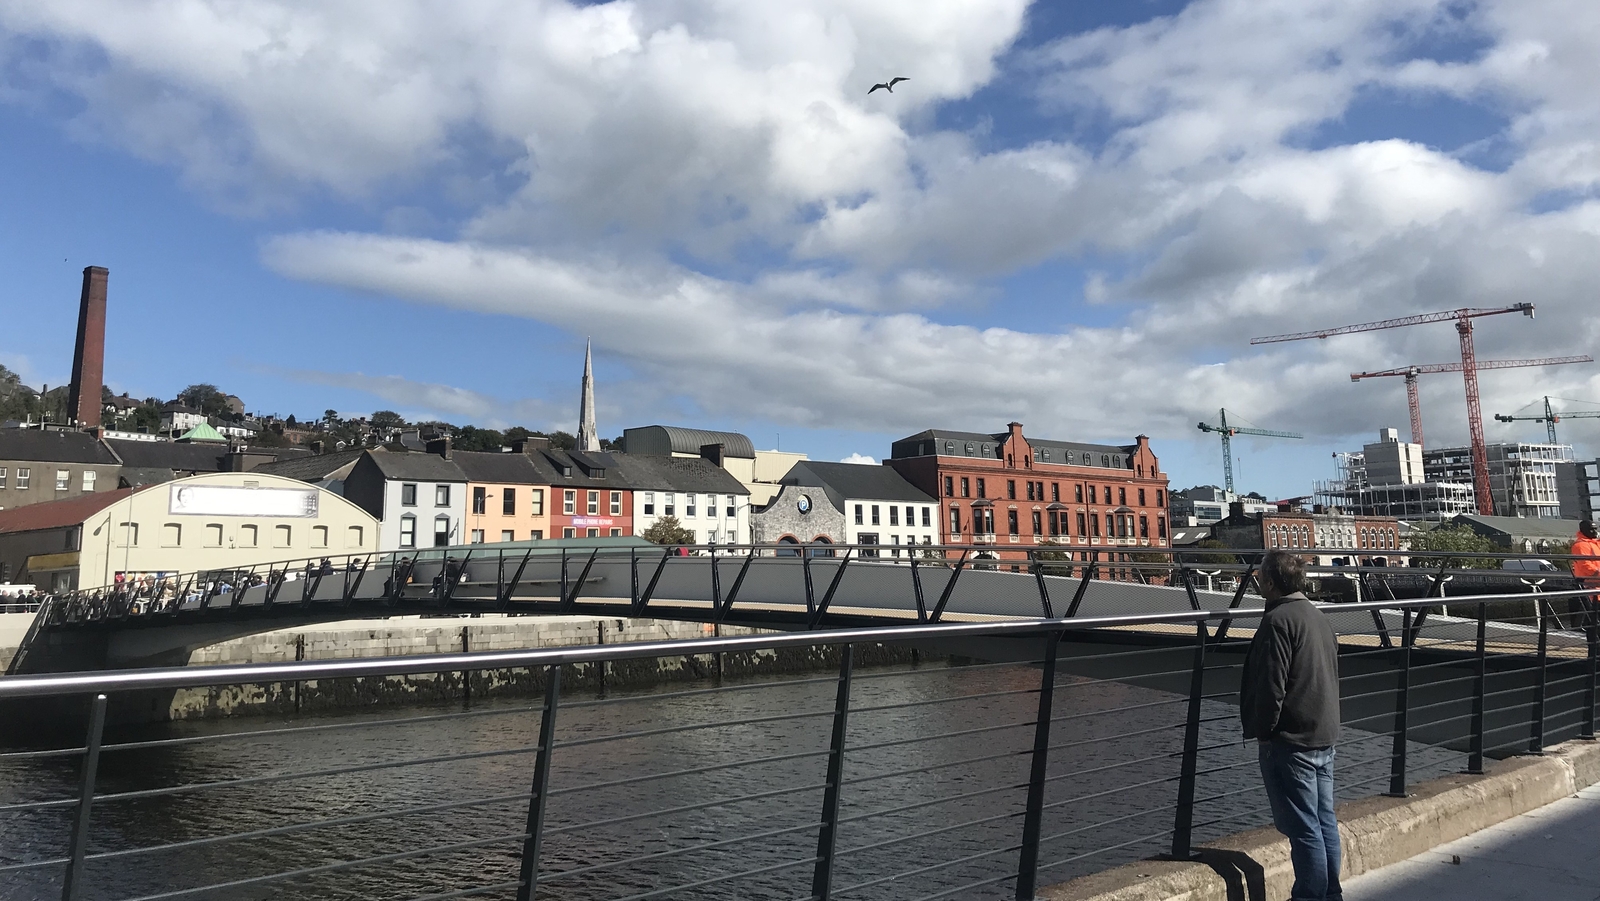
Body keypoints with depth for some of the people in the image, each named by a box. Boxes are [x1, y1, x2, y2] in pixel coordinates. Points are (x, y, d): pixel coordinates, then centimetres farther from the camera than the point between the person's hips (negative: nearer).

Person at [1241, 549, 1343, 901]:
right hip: (1324, 737, 9)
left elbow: (1271, 686, -19)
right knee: (1325, 822, 15)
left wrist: (1261, 731, -8)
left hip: (1290, 740, -9)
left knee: (1302, 827, 0)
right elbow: (1331, 677, 18)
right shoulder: (1319, 617, 11)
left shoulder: (1277, 620, -17)